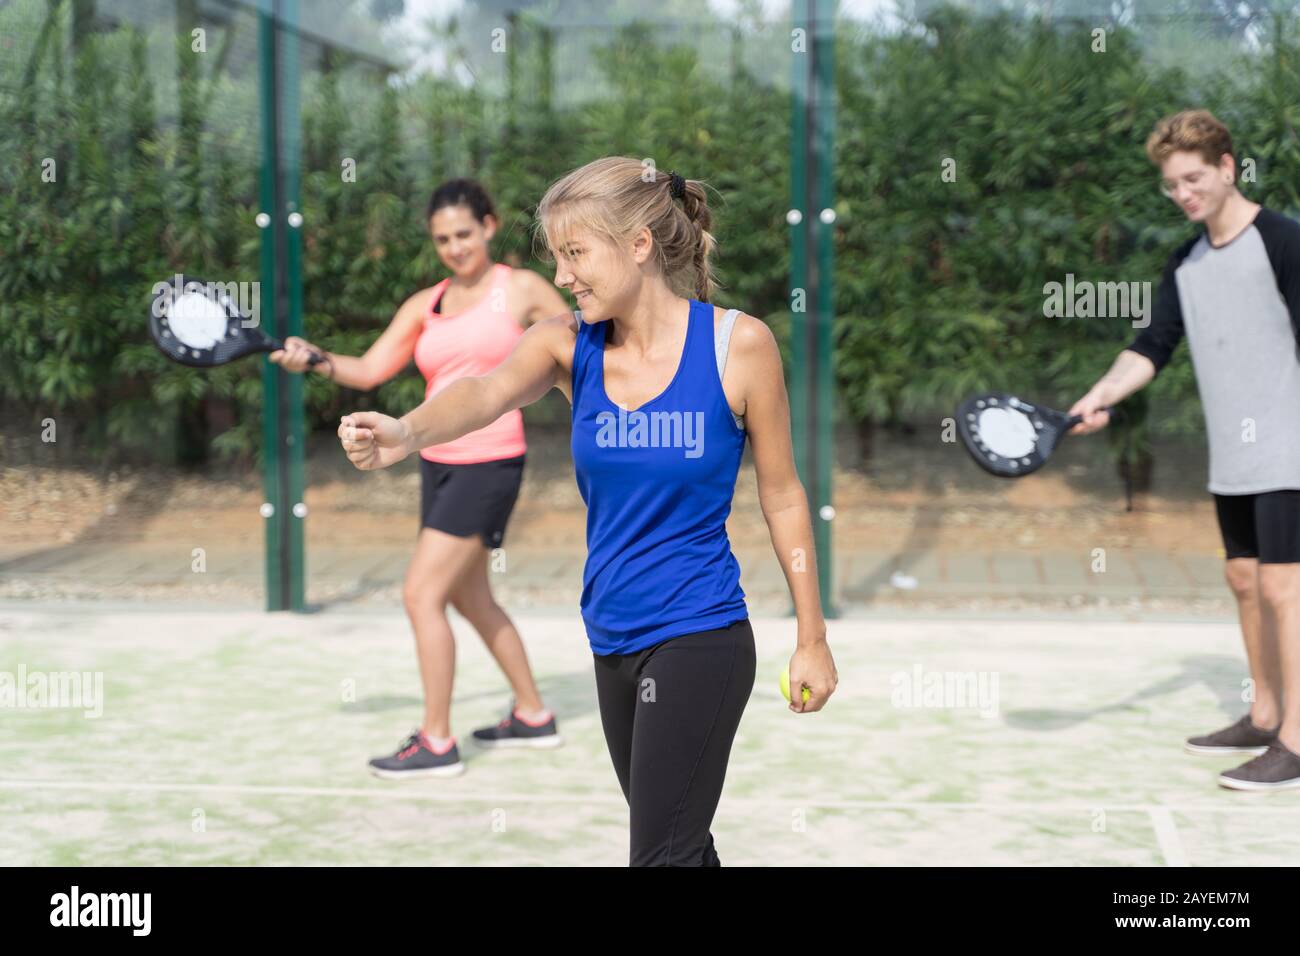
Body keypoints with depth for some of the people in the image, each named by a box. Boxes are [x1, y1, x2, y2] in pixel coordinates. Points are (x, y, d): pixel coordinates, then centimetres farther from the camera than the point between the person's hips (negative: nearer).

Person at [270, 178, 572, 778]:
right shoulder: (424, 306, 8)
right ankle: (532, 717, 33)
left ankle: (436, 744, -3)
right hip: (437, 463, 7)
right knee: (470, 599, 16)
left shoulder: (521, 290, -4)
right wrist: (312, 359, -14)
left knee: (421, 594, -12)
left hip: (489, 465, -7)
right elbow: (369, 370, 2)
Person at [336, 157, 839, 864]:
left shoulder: (737, 343, -10)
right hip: (613, 640, 5)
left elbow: (782, 494, -2)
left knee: (660, 853, -7)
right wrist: (405, 432, -45)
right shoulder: (567, 343, -1)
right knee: (683, 845, 19)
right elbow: (488, 391, -23)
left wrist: (811, 638, 1)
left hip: (698, 639, -5)